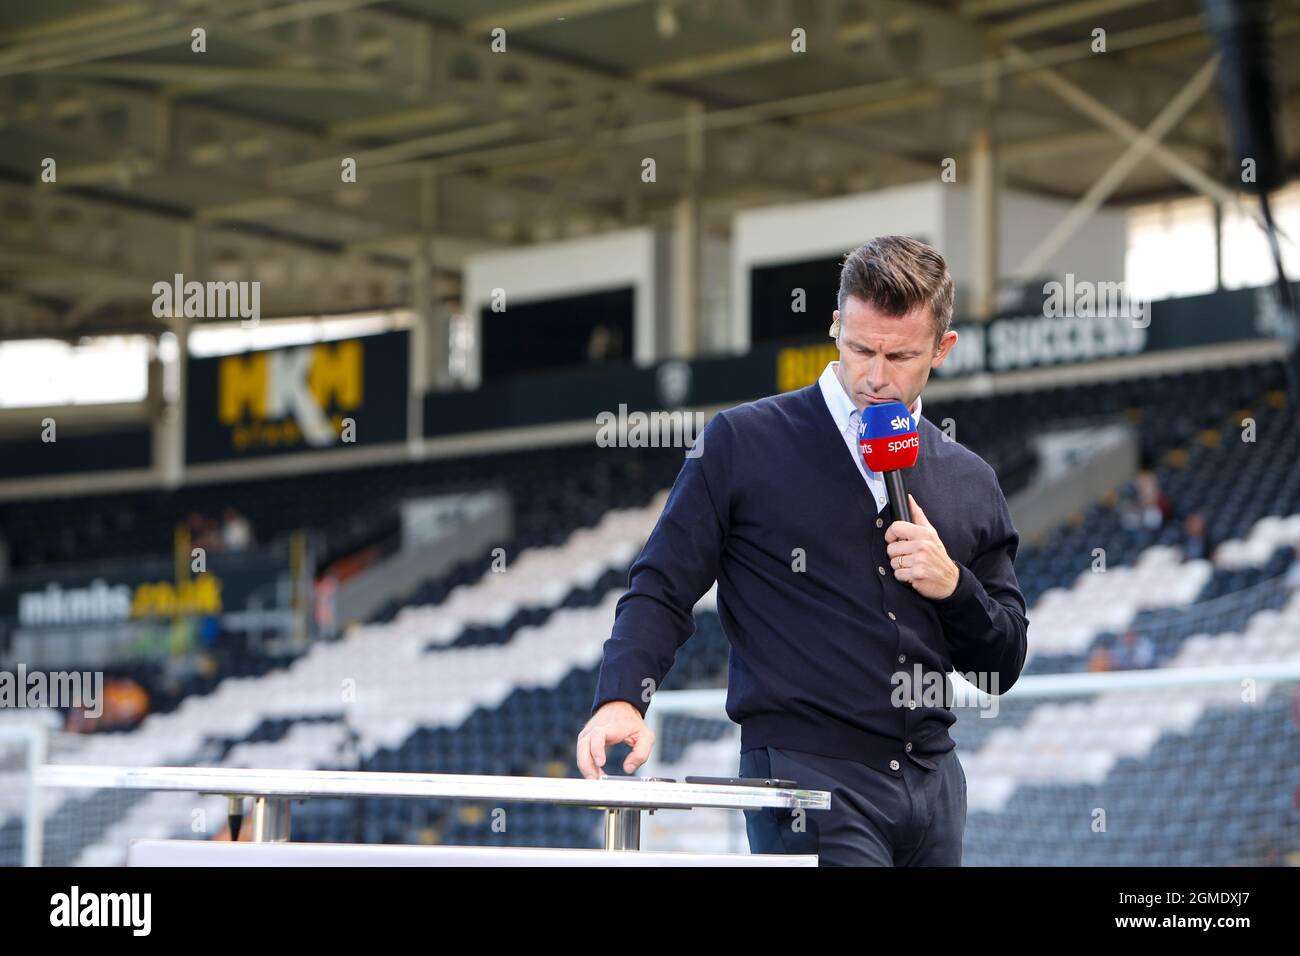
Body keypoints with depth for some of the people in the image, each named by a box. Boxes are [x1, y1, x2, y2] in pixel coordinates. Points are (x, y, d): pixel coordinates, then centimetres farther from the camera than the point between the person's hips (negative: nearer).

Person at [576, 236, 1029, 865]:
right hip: (806, 772, -5)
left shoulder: (969, 483, 14)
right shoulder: (742, 443, 1)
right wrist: (621, 701, -20)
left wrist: (953, 585, -2)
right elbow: (661, 590, -2)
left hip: (934, 783, 5)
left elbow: (1001, 668, 17)